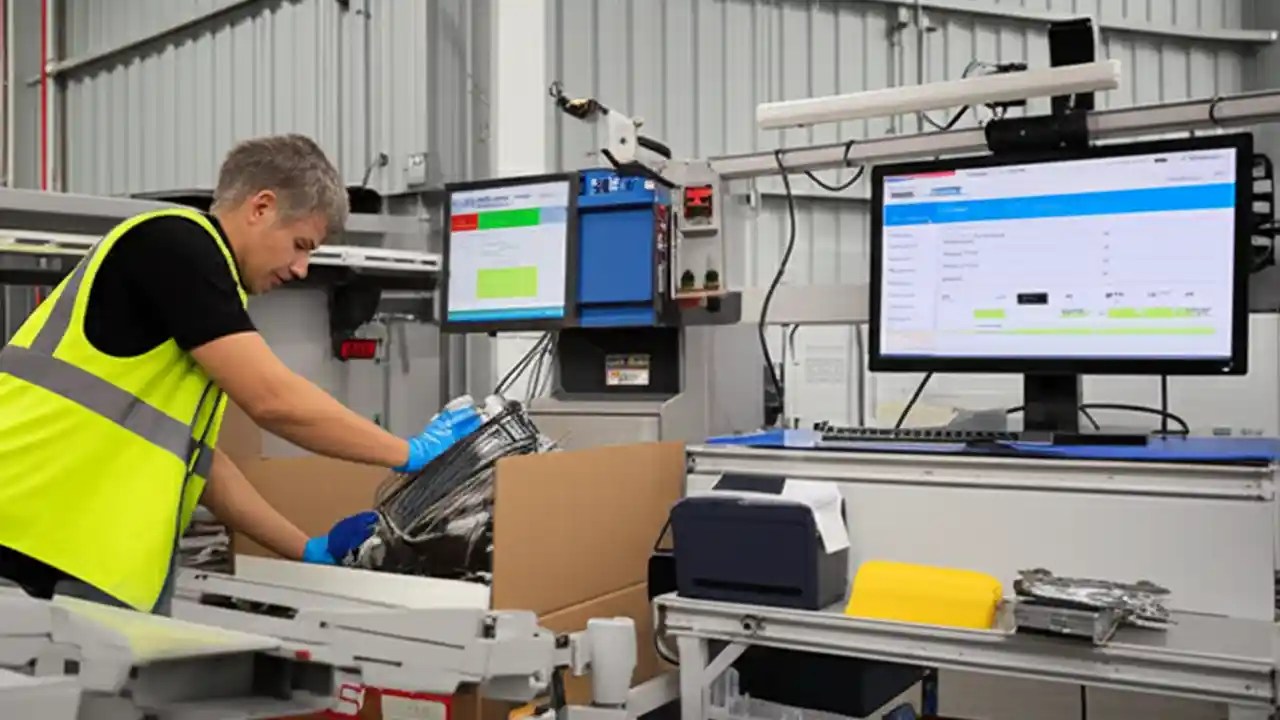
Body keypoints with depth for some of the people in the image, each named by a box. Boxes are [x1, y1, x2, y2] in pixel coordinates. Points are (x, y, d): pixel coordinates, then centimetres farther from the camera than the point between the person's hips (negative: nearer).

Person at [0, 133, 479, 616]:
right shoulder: (175, 244, -10)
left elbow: (195, 457, 19)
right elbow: (272, 400, -19)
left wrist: (309, 550, 15)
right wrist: (410, 454, -7)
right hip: (47, 546, -9)